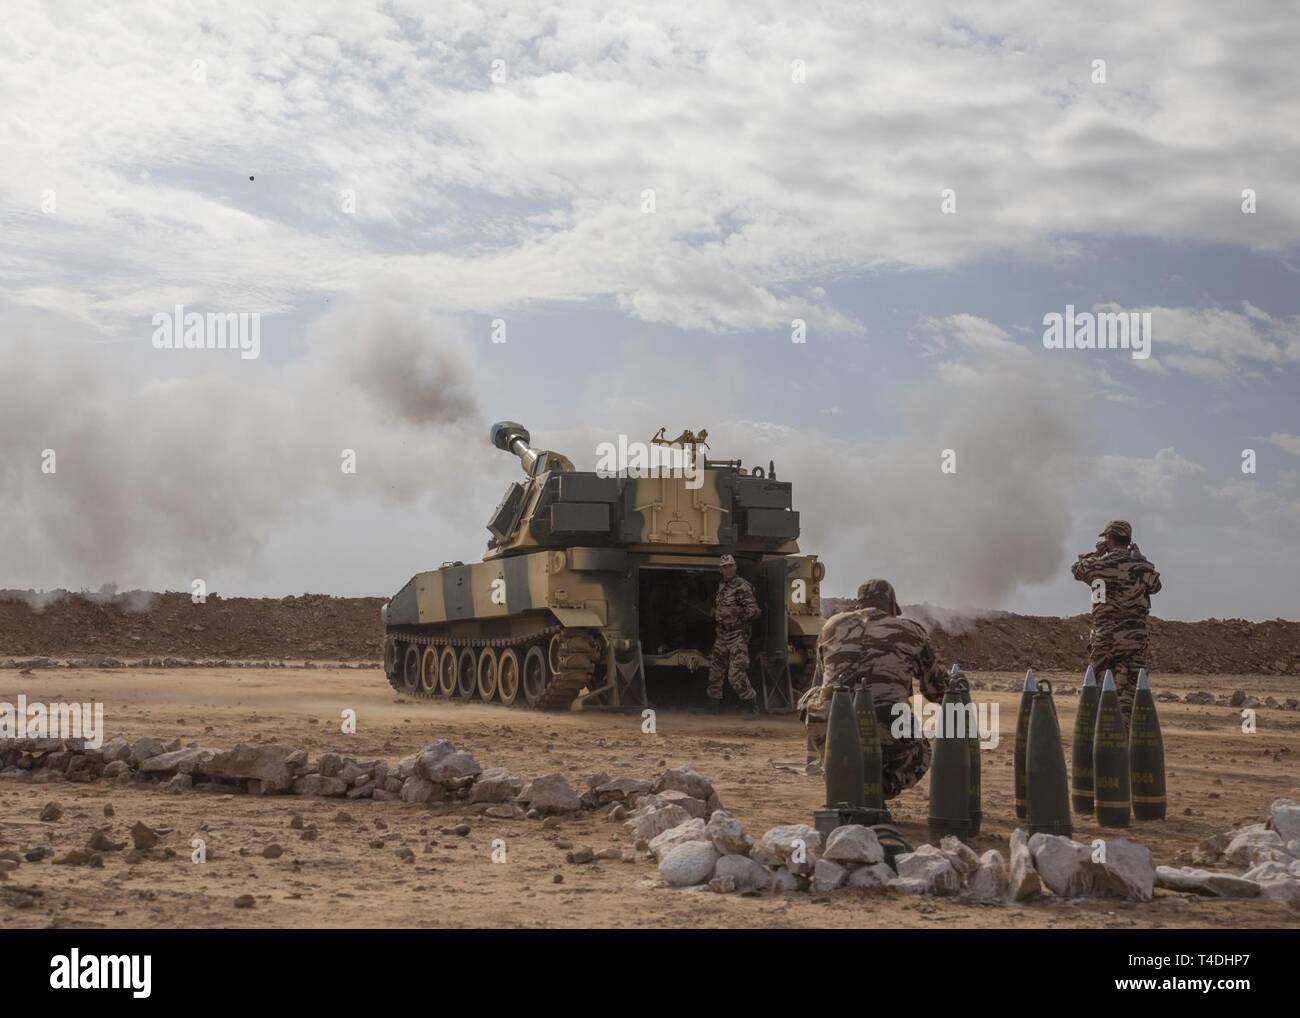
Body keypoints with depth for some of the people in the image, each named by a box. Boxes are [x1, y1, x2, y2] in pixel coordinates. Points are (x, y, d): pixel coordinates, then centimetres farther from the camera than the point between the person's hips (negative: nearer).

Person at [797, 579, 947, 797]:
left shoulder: (833, 625, 17)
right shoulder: (911, 632, 12)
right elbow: (937, 690, 25)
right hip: (887, 743, -2)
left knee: (810, 700, 34)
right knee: (919, 755, 32)